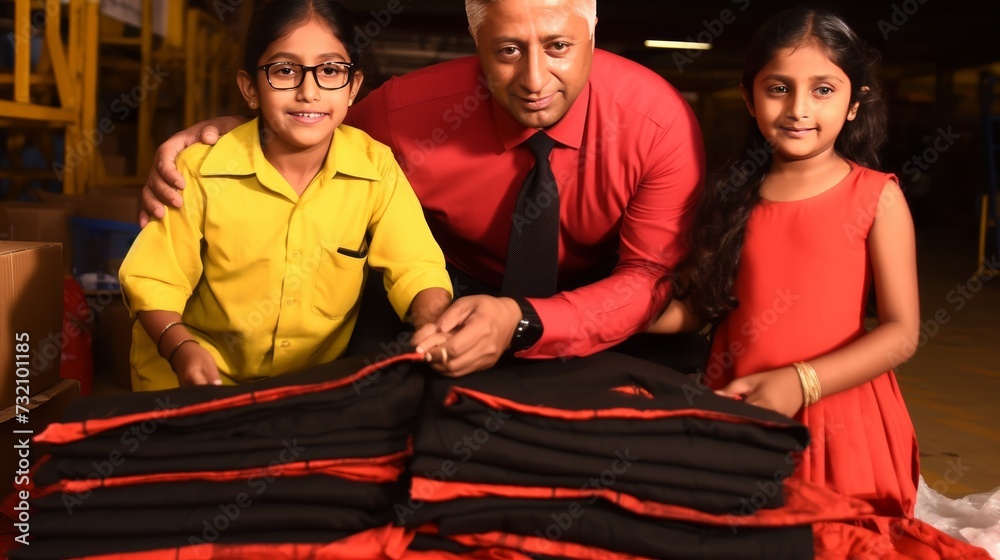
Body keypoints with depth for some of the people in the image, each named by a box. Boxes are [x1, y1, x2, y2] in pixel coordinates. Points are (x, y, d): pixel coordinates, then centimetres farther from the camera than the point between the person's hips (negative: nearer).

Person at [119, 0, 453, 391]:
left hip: (317, 388, 3)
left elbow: (417, 269, -11)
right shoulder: (200, 170, -14)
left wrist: (431, 324, -32)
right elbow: (152, 280, -7)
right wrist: (182, 349, -24)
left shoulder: (376, 168, -10)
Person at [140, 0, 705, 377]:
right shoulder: (408, 112, -24)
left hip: (598, 292, 1)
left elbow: (652, 275, -24)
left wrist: (522, 322, -41)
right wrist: (232, 132, -27)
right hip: (461, 286, 0)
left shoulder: (661, 122, -26)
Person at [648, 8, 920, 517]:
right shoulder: (730, 195, 3)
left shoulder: (876, 197, -5)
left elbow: (900, 332, -9)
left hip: (835, 417, -2)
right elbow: (702, 305, 6)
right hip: (735, 412, 3)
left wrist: (801, 383, -21)